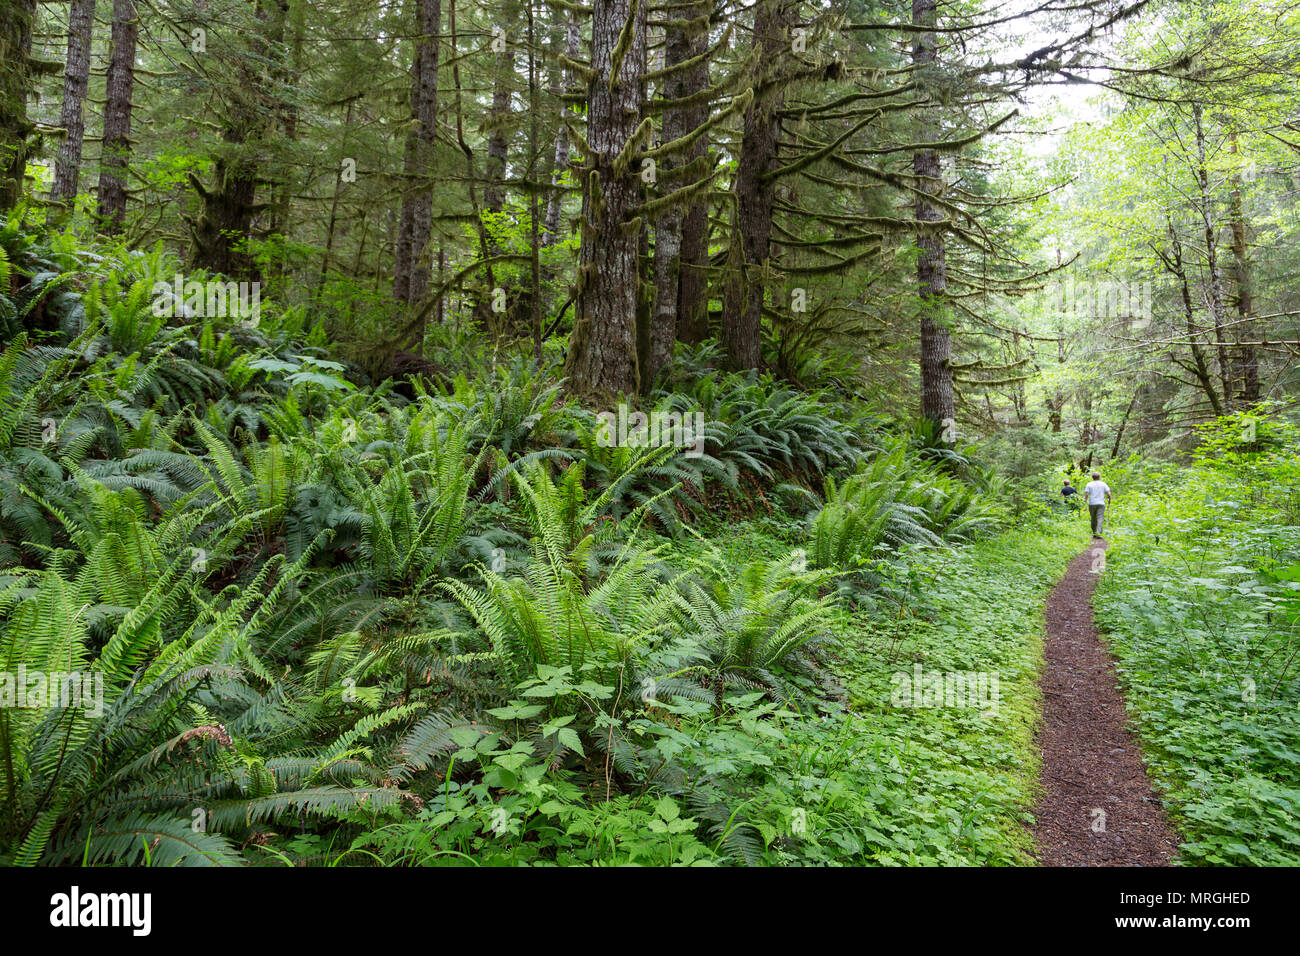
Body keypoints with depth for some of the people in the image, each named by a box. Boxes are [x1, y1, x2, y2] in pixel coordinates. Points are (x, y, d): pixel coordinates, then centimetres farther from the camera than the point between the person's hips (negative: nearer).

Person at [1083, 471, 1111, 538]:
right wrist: (1109, 499, 16)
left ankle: (1094, 532, 22)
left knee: (1093, 519, 14)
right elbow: (1108, 494, -2)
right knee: (1100, 519, -7)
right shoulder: (1103, 484, 5)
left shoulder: (1089, 484, 3)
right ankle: (1098, 532, -23)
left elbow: (1086, 494, -7)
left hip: (1092, 504, 1)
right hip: (1101, 504, -1)